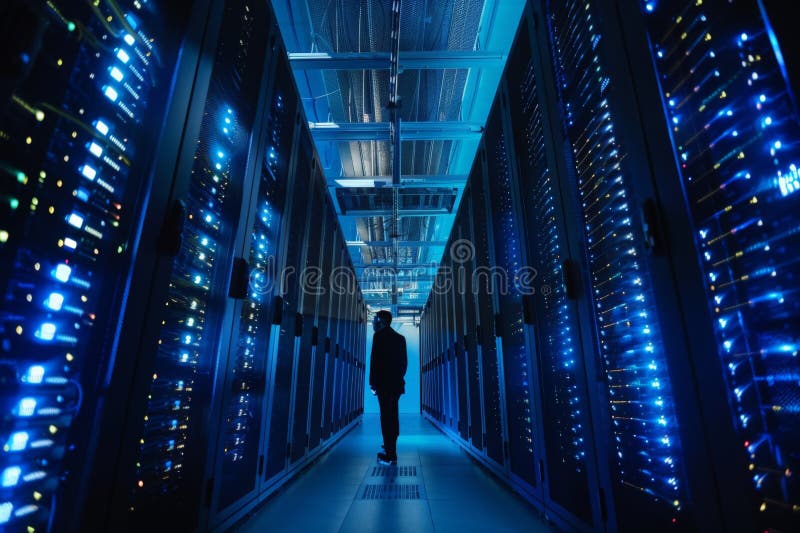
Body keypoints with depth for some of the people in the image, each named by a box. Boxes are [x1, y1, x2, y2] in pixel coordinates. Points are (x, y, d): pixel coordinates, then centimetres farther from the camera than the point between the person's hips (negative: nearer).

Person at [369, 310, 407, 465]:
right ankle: (391, 447, 34)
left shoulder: (379, 335, -8)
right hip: (397, 383, 8)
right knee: (393, 416, 19)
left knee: (386, 417, -4)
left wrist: (372, 382, -9)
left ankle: (390, 456, -2)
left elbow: (374, 359, -13)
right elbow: (404, 361, 13)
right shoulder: (400, 338, 13)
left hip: (384, 383, -8)